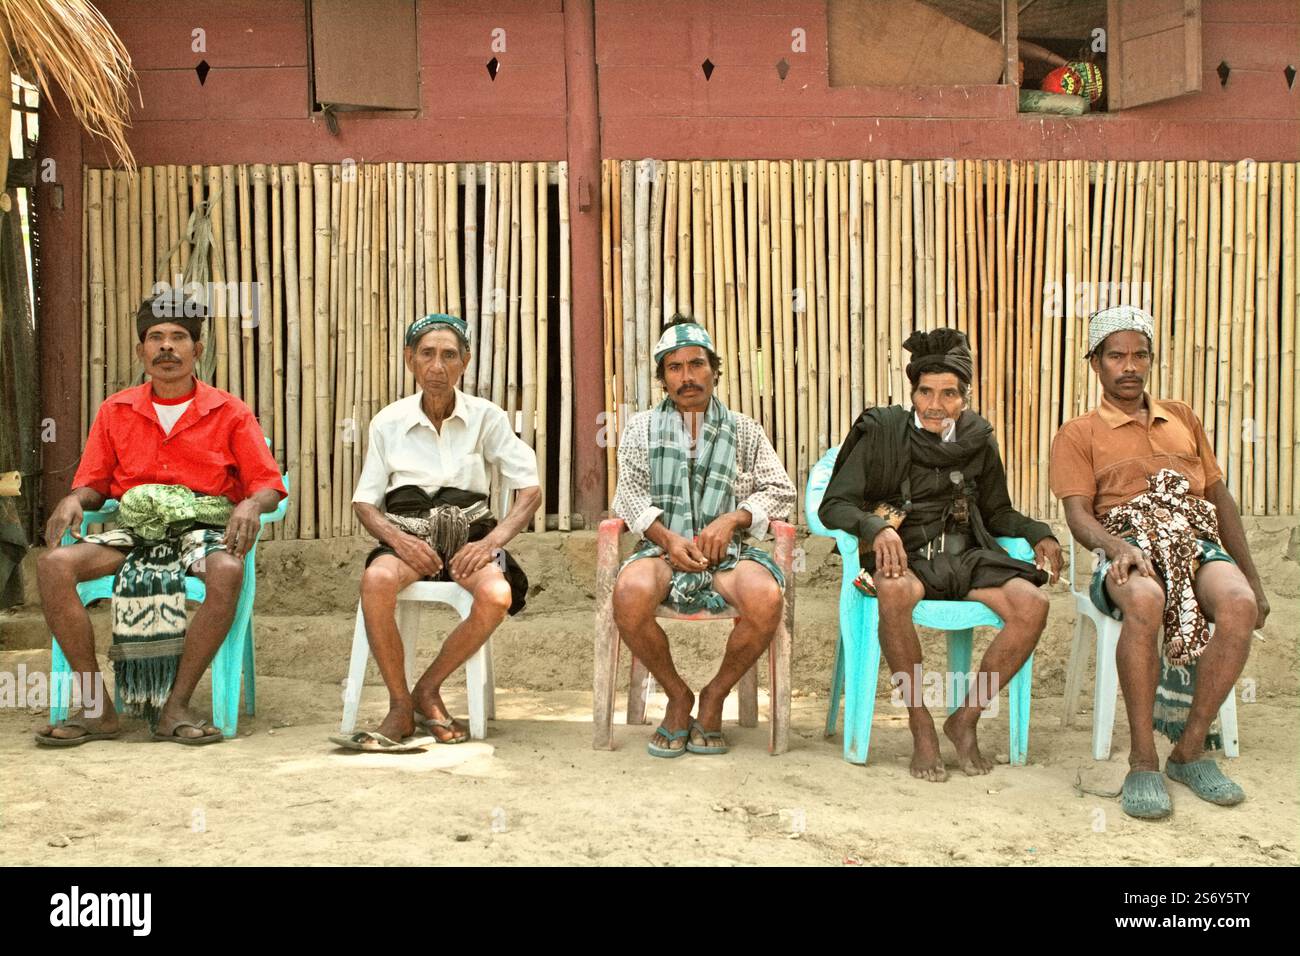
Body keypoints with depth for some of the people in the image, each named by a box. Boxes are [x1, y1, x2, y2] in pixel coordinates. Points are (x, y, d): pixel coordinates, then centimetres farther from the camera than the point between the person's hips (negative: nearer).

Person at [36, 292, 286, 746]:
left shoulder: (230, 413, 8)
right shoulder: (115, 411, 16)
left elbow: (269, 485, 2)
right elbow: (93, 482, 17)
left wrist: (251, 505, -22)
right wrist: (73, 500, -8)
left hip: (203, 527, -2)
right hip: (134, 529, 3)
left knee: (227, 572, -38)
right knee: (54, 565, -25)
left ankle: (175, 707, -27)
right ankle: (97, 708, -19)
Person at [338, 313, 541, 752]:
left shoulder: (486, 417, 4)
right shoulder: (389, 422, 6)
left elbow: (530, 491, 2)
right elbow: (364, 502, 7)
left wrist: (492, 541, -15)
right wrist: (397, 539, -14)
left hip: (468, 529, 0)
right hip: (407, 532, 0)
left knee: (497, 595, -33)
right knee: (376, 581, -35)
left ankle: (427, 691, -8)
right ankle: (401, 708, -17)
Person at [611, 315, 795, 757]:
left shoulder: (743, 429, 17)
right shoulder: (641, 428, 17)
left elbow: (779, 489, 10)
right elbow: (631, 494, 6)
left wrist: (731, 520, -8)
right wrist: (667, 538, -13)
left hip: (725, 552, 0)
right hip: (663, 549, 0)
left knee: (766, 597, -34)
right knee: (629, 594, -36)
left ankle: (715, 695, -7)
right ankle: (678, 695, -9)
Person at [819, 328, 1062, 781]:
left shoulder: (978, 441, 12)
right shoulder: (882, 434, 1)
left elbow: (998, 512, 23)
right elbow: (833, 505, -5)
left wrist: (1039, 534, 3)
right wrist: (876, 527, -25)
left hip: (965, 556, 4)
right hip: (904, 557, -4)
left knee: (1032, 604, -25)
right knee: (894, 592, -40)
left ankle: (965, 718, -8)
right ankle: (921, 726, -22)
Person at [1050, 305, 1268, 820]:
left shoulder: (1182, 417, 26)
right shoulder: (1078, 434, 14)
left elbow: (1221, 500, 25)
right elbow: (1079, 517, 0)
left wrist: (1253, 579, 16)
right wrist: (1118, 546, -23)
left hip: (1197, 542, 3)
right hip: (1128, 549, -3)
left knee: (1238, 605, -33)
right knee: (1144, 602, -41)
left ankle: (1191, 750, -19)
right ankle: (1143, 762, -30)